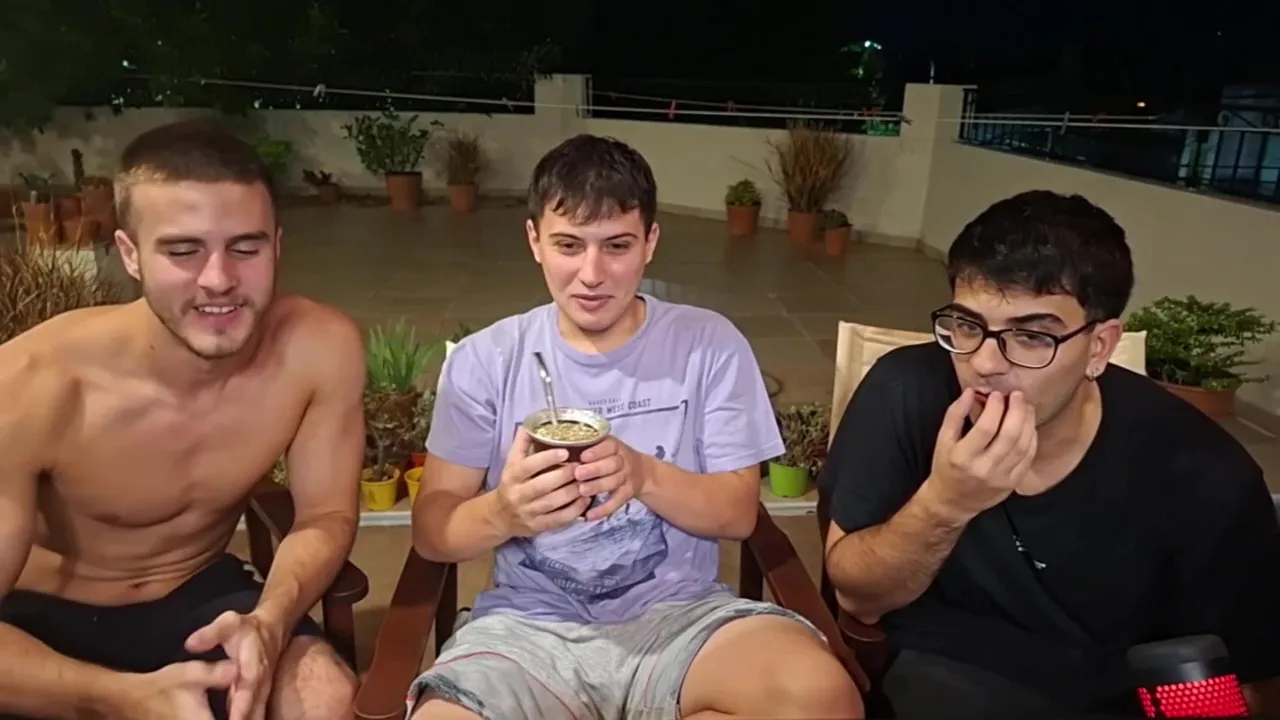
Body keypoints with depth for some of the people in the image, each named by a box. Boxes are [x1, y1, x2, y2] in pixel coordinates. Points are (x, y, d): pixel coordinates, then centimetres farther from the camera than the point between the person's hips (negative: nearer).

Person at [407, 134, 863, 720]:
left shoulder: (711, 345, -1)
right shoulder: (484, 360, -1)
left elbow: (739, 512, 0)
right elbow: (431, 528, -1)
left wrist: (645, 475, -21)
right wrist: (502, 513, -25)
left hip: (678, 614, 2)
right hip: (532, 622, -1)